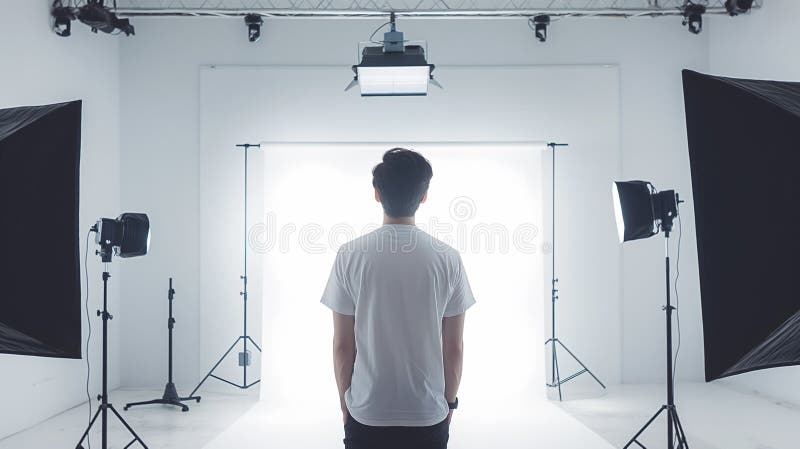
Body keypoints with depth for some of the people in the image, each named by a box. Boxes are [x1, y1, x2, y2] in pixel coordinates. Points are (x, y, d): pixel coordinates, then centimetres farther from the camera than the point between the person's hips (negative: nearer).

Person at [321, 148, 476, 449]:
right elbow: (454, 348, -3)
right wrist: (449, 401, 12)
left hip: (366, 414, 0)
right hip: (429, 416, 1)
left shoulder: (350, 256, -9)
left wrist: (345, 402, 9)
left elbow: (342, 345, -4)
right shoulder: (448, 259, -8)